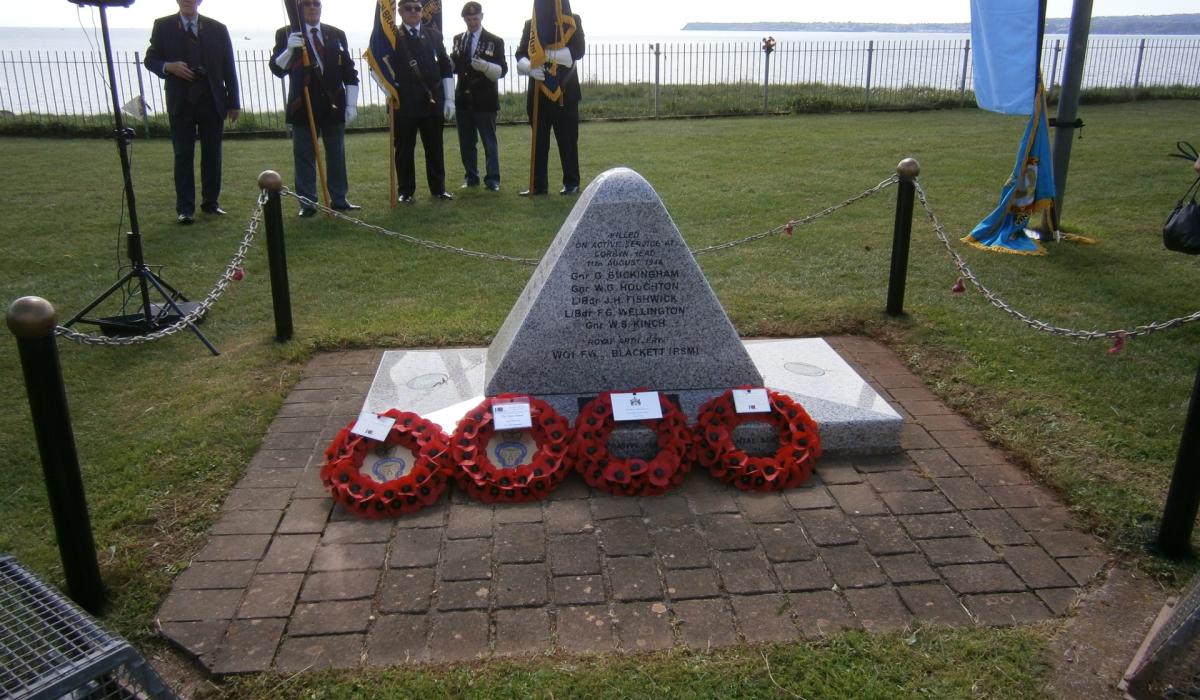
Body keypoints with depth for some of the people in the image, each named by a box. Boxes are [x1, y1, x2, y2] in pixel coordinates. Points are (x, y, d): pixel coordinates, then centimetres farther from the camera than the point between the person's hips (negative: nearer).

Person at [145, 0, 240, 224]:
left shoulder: (217, 29, 6)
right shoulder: (163, 26, 4)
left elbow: (229, 68, 6)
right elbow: (150, 60, 6)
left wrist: (234, 103, 3)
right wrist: (169, 67, -16)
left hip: (212, 102, 1)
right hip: (181, 102, -1)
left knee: (212, 155, 5)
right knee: (183, 156, -1)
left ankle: (211, 202, 16)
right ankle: (185, 208, 2)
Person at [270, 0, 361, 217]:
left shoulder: (336, 34, 10)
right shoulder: (286, 34, 1)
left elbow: (349, 72, 11)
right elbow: (277, 69, -9)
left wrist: (351, 104, 3)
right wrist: (289, 50, -27)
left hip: (334, 105, 3)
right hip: (303, 107, -3)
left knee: (337, 155, 8)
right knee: (304, 156, -1)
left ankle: (339, 199, 16)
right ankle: (307, 203, 4)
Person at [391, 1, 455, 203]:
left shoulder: (433, 35, 11)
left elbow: (446, 68, 11)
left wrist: (449, 99, 5)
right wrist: (390, 90, -6)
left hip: (433, 103, 3)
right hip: (404, 104, -3)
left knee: (435, 148, 8)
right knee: (404, 149, 4)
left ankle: (438, 188, 19)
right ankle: (406, 191, 12)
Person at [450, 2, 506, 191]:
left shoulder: (495, 41, -1)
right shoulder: (458, 40, 12)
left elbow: (502, 70, -7)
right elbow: (453, 67, 17)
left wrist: (485, 66, -25)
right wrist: (449, 59, -6)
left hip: (485, 100, -4)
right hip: (463, 98, 4)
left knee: (489, 142, 1)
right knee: (466, 142, 9)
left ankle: (492, 179, 7)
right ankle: (470, 177, 19)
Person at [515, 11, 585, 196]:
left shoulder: (572, 20, 3)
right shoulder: (530, 24, 10)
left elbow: (577, 51, -10)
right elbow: (520, 55, 3)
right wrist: (529, 67, -20)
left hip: (564, 92, -3)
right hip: (537, 92, 3)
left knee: (567, 140, 3)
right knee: (538, 141, 4)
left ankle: (571, 183, 12)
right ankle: (539, 184, 9)